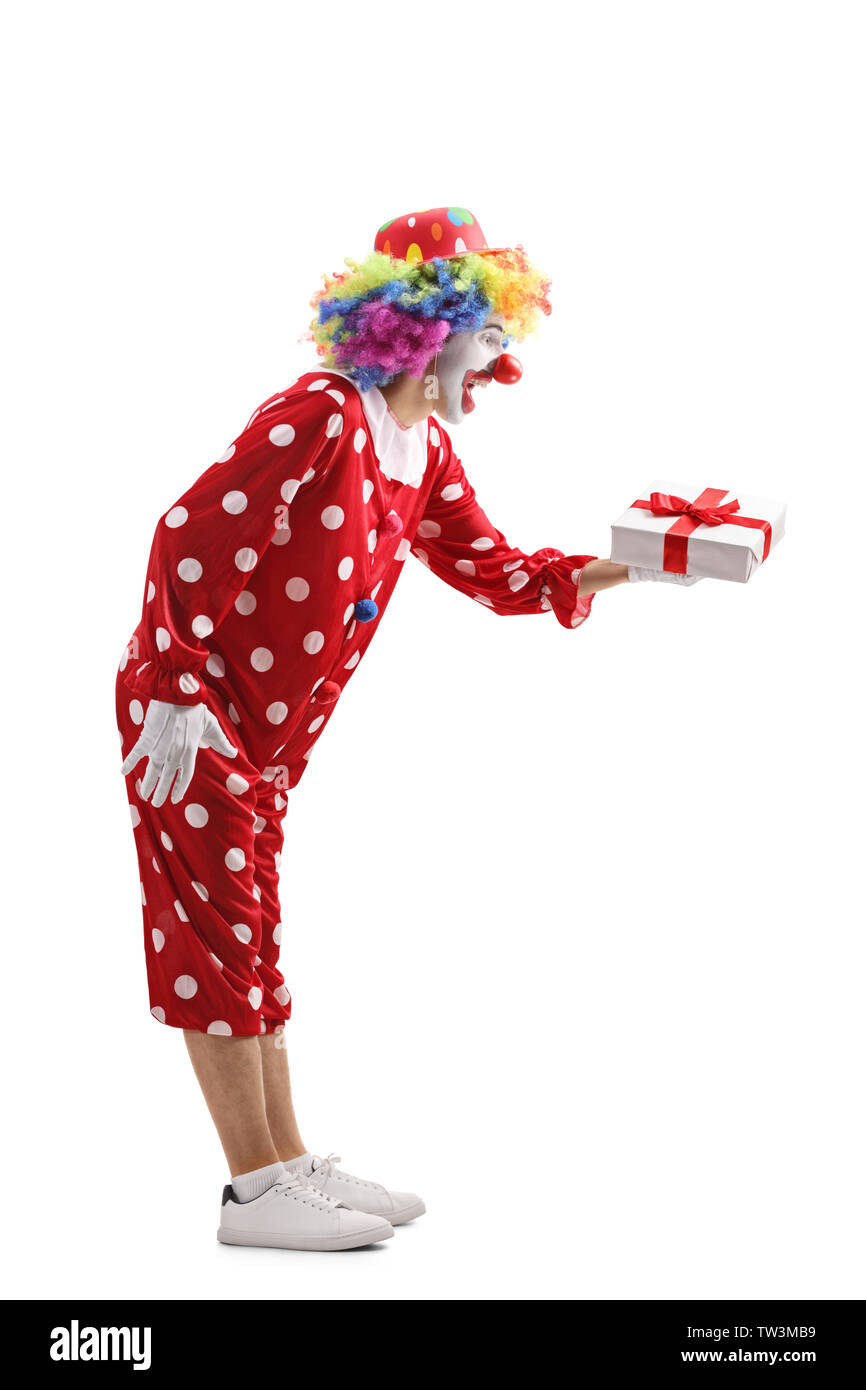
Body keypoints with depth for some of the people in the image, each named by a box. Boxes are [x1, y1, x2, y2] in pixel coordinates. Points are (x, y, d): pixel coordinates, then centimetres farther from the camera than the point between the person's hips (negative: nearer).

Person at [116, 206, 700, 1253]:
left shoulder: (424, 448, 8)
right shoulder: (318, 417, -19)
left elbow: (484, 565, 11)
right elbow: (193, 537, -22)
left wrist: (603, 575, -3)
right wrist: (177, 693, -23)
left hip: (263, 732, 9)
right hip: (189, 713, -9)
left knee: (248, 935, 13)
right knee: (219, 932, -3)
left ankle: (288, 1166, 20)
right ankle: (258, 1191, 3)